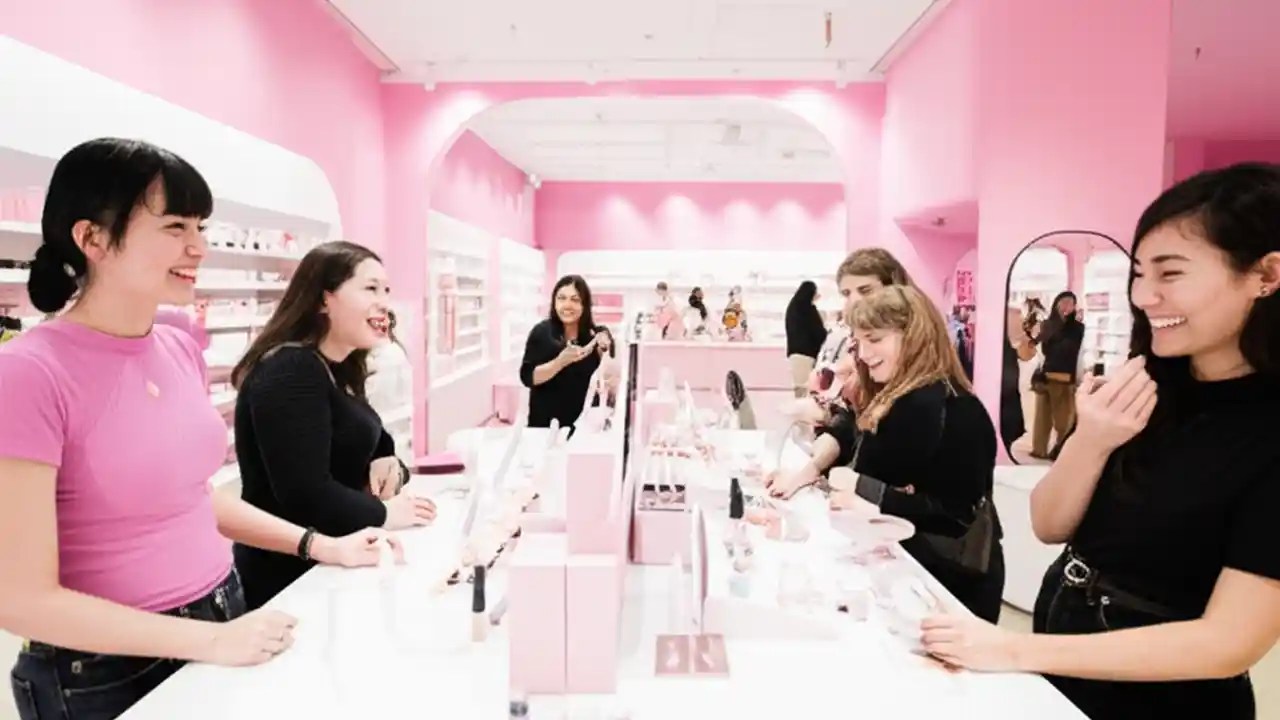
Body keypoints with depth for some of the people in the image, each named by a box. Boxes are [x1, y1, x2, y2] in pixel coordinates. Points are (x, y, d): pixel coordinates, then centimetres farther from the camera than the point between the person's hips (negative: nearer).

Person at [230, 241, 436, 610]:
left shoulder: (342, 371, 7)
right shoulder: (289, 372, -23)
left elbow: (376, 444, 15)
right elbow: (306, 497, -31)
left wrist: (390, 465, -7)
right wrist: (384, 513, -17)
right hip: (289, 578, -9)